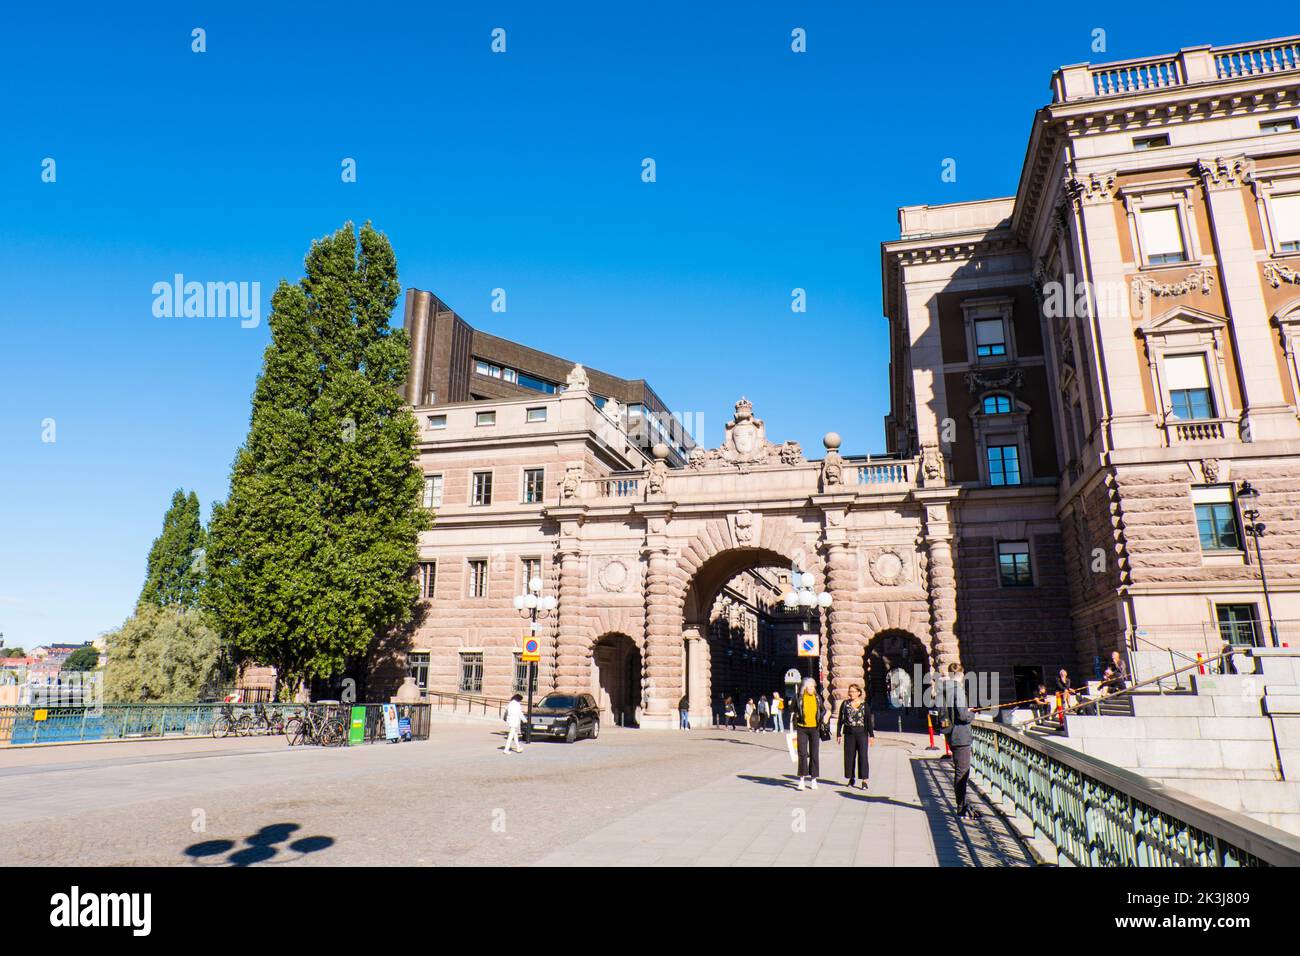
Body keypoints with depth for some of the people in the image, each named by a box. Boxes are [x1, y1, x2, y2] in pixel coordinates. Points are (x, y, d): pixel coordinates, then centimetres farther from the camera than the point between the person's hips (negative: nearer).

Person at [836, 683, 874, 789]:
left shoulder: (865, 705, 2)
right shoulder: (845, 704, 4)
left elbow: (869, 721, 4)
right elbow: (841, 719, 7)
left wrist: (871, 735, 0)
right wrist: (838, 734, 4)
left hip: (862, 733, -2)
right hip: (849, 733, 2)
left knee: (863, 756, -4)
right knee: (849, 756, 6)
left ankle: (864, 780, 1)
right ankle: (851, 778, 19)